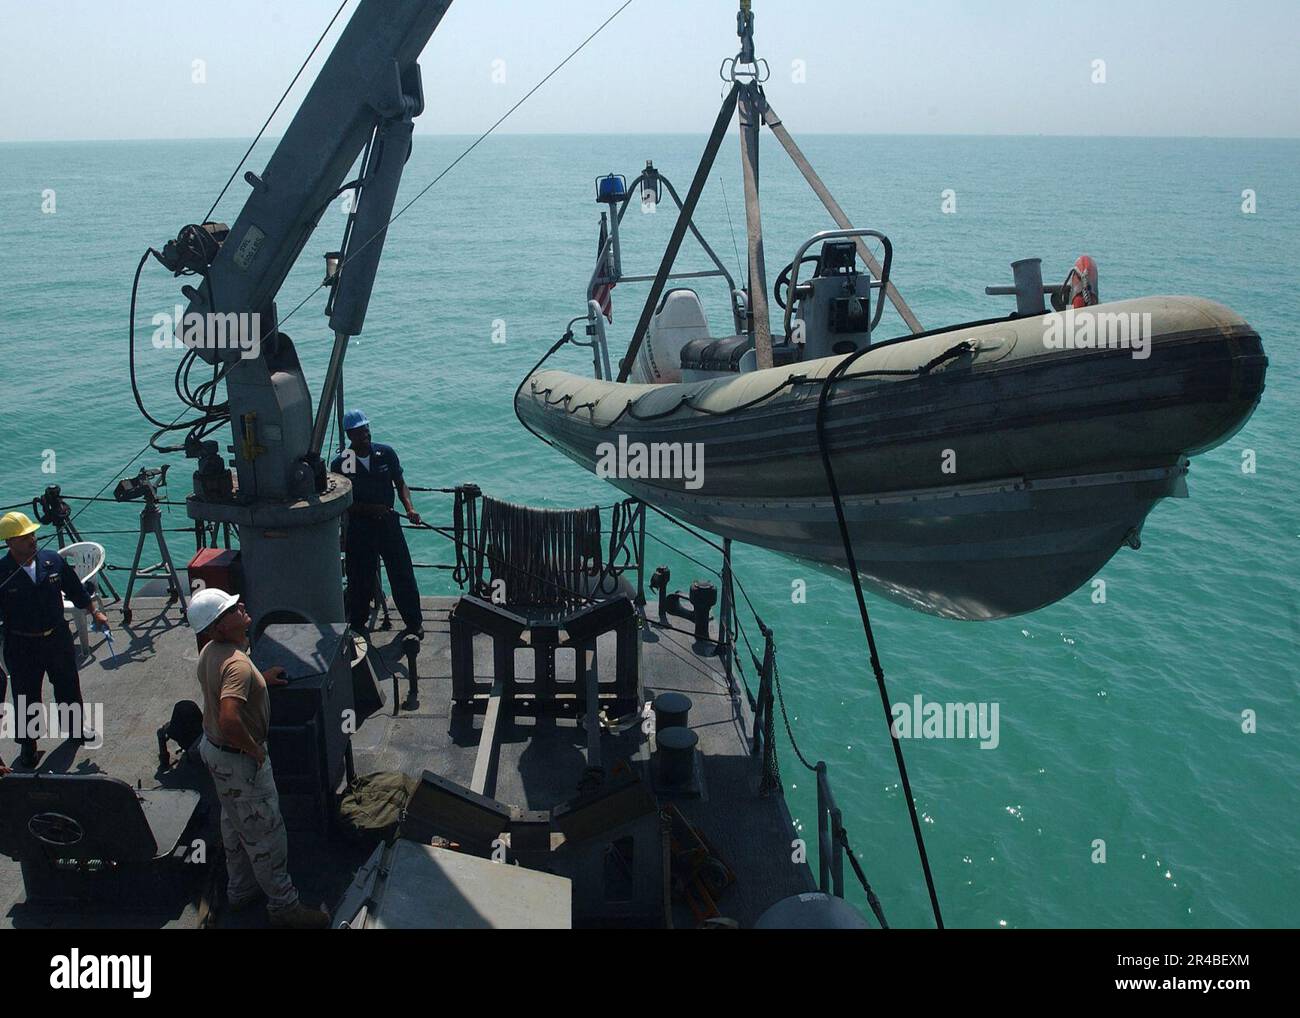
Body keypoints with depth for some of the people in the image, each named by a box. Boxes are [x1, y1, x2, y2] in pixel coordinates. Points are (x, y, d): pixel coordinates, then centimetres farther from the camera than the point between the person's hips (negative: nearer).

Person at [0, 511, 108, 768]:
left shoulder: (53, 561, -8)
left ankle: (77, 724, 46)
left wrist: (95, 612, 12)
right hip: (22, 646, -3)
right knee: (26, 698, 10)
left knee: (68, 685, 22)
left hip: (58, 637, 4)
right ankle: (27, 746, 28)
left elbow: (76, 590, 7)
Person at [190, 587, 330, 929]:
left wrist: (259, 679, 14)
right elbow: (229, 719, -43)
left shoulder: (210, 651, -2)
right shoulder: (237, 663, -33)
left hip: (213, 747, 10)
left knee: (235, 823, 26)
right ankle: (284, 906, 20)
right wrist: (255, 749, -27)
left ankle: (241, 890, 45)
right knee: (265, 832, 6)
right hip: (238, 760, -10)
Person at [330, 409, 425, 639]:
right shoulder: (341, 464, -7)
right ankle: (358, 624, 26)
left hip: (388, 523, 1)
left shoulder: (386, 454, -1)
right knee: (360, 579, 8)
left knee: (402, 575, 4)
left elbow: (400, 484, 6)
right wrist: (371, 508, -19)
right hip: (358, 527, -1)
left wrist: (409, 508, -11)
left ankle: (414, 624, 17)